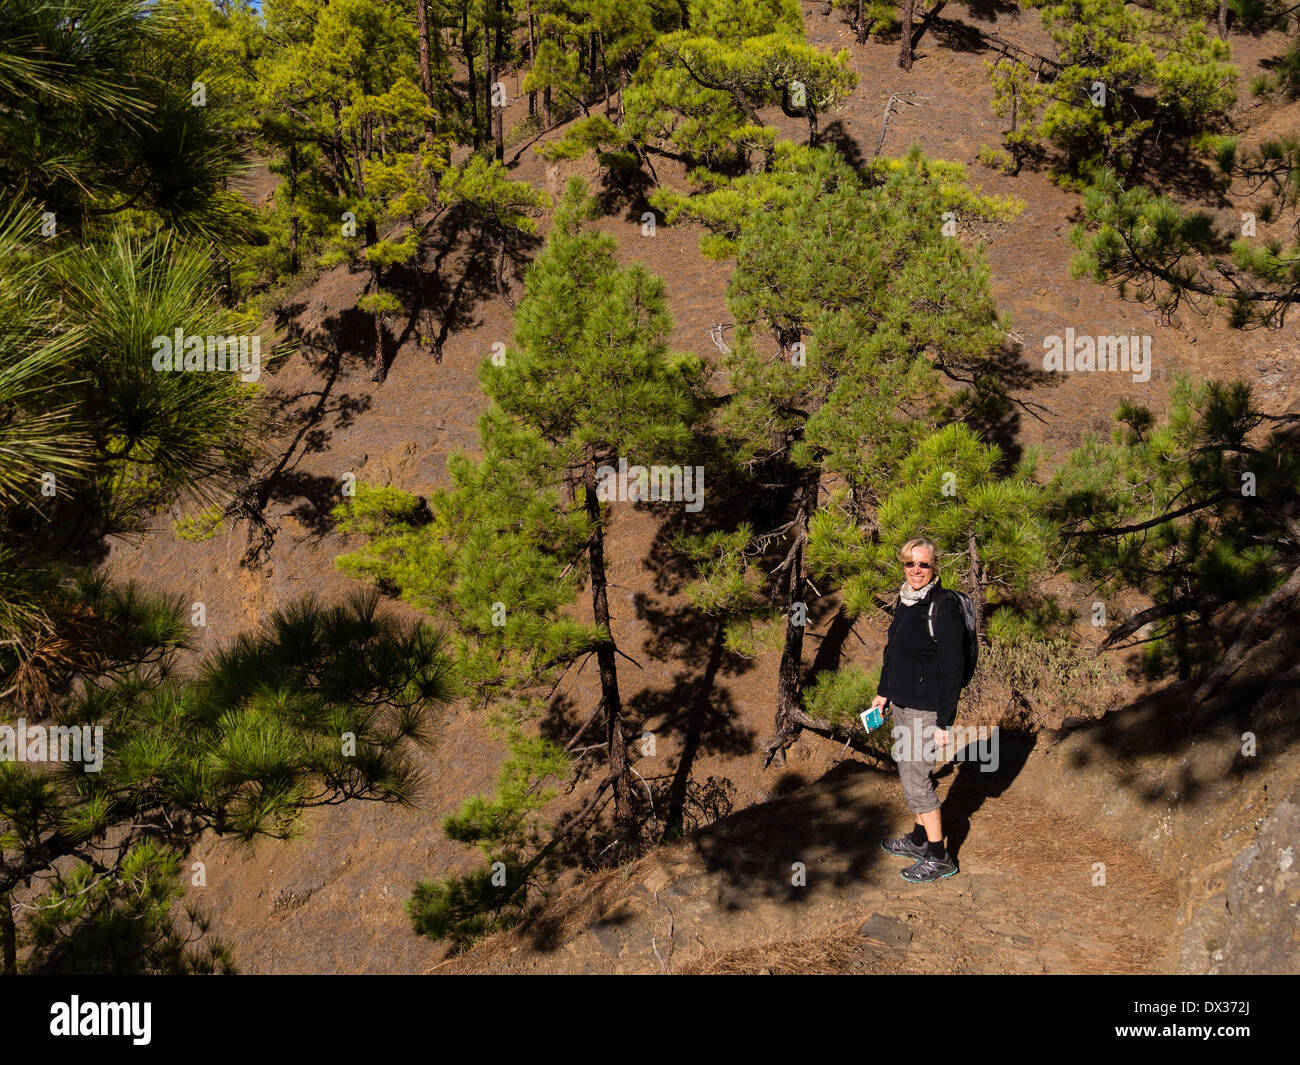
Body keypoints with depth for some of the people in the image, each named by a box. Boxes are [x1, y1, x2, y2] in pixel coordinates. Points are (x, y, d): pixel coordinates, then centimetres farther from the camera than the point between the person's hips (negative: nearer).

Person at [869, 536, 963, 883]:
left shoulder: (943, 607, -19)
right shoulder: (906, 601, 7)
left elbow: (951, 669, -19)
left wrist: (944, 721, -19)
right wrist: (883, 691, 22)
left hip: (925, 709, -8)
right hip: (902, 703, 8)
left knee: (915, 780, -4)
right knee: (909, 773, 18)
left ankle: (939, 858, 7)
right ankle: (919, 841, 34)